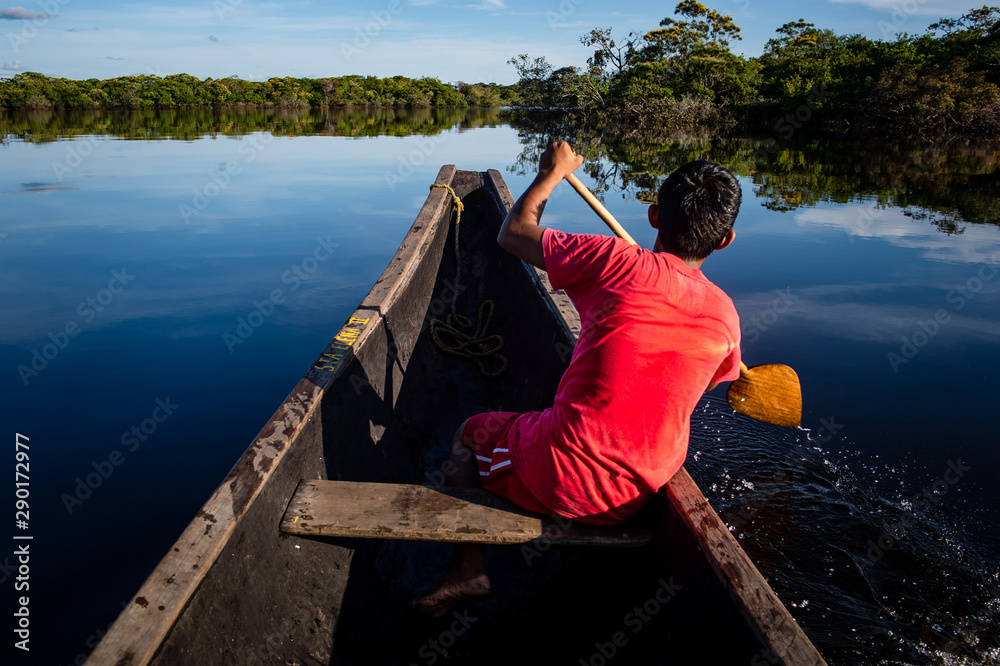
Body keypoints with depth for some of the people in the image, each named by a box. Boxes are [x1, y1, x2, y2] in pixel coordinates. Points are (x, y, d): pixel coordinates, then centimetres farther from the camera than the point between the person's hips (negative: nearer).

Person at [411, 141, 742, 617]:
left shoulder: (616, 262, -11)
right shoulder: (725, 315, 1)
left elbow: (513, 232, 1)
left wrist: (551, 173, 16)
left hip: (559, 479, -5)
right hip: (635, 501, 5)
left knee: (470, 434, 24)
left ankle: (469, 566, 16)